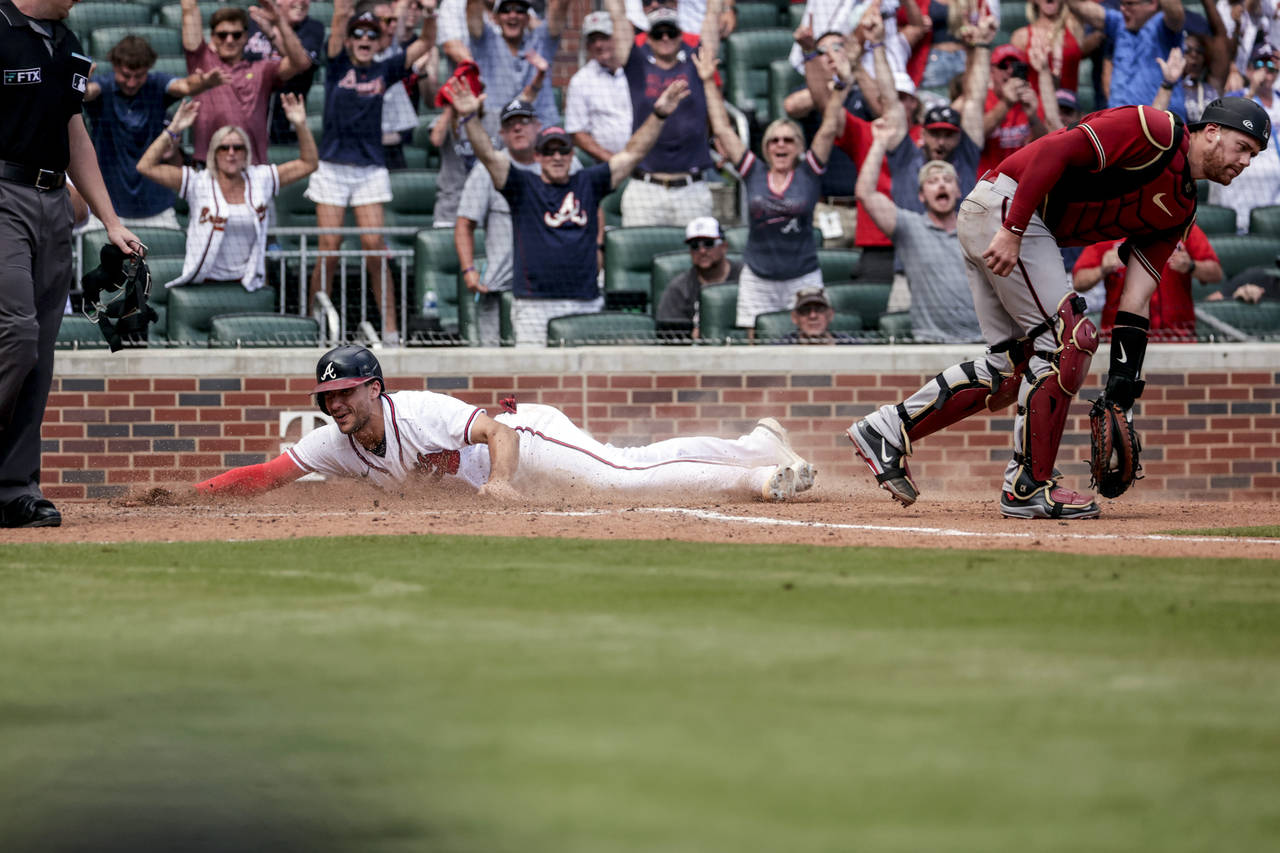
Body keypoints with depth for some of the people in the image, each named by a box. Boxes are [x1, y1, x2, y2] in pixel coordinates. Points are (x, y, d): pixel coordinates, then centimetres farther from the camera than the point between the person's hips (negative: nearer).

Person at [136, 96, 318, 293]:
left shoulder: (260, 180, 6)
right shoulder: (198, 183, -3)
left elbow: (308, 164, 13)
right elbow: (146, 167, -9)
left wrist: (301, 125, 1)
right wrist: (173, 130, -12)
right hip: (205, 282, -2)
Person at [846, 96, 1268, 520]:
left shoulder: (1179, 210, 15)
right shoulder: (1153, 130, -13)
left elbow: (1137, 291, 10)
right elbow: (1054, 150, -22)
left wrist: (1124, 374, 0)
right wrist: (1013, 229, -26)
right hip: (1006, 205, -10)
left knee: (1012, 366, 9)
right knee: (1066, 339, -10)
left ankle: (888, 429, 14)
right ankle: (1028, 487, -4)